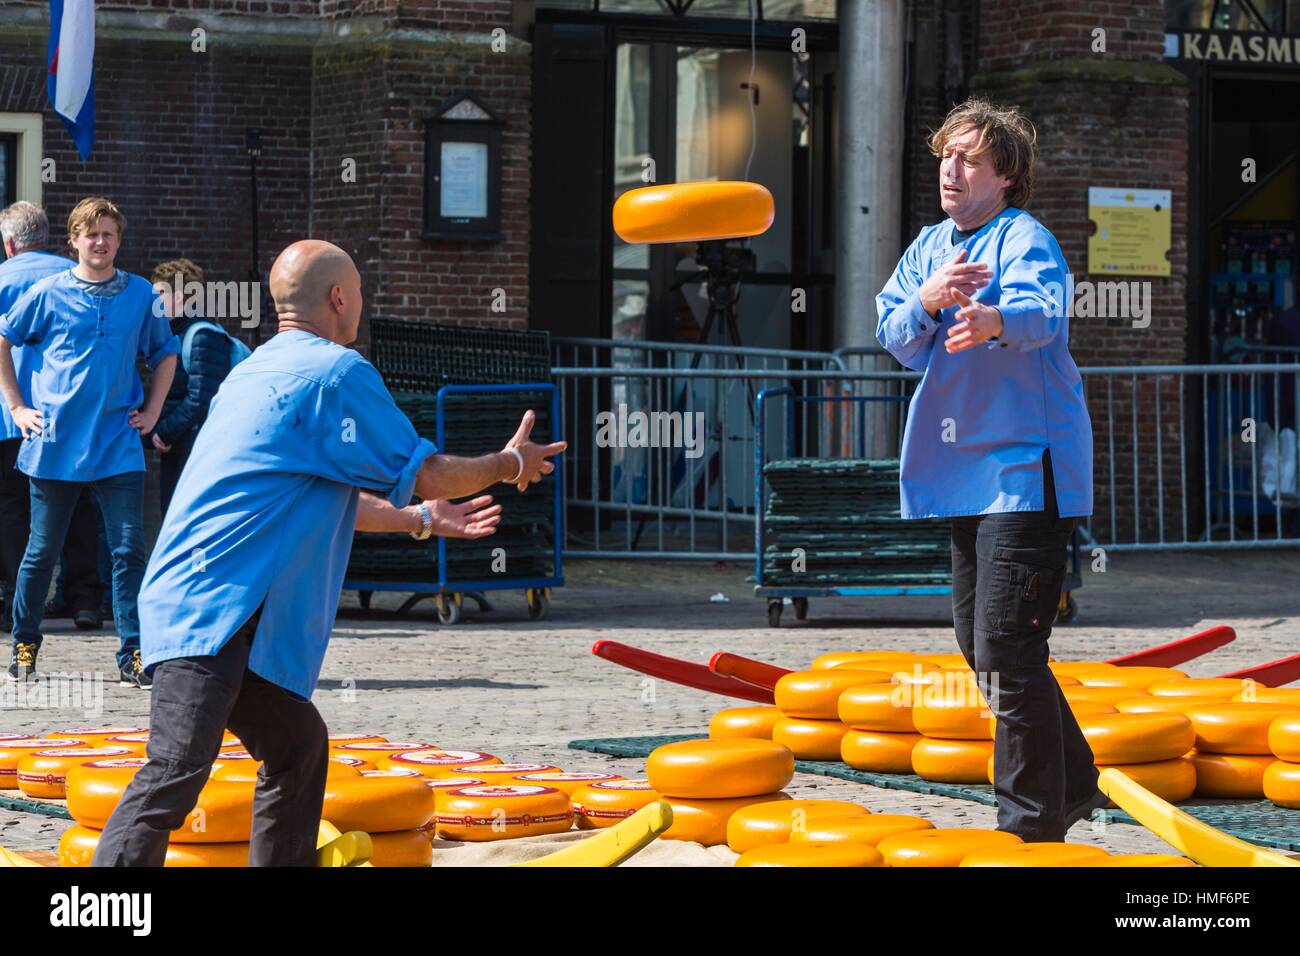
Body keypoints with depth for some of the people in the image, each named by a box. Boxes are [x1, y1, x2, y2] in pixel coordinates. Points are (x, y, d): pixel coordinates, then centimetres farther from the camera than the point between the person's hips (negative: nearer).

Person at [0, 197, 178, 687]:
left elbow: (165, 353, 19)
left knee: (129, 548, -6)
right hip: (56, 442, -1)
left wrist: (151, 411, 9)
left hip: (118, 445, 1)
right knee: (42, 550, 7)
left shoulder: (141, 294, 5)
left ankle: (133, 654, -2)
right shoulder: (49, 293, 0)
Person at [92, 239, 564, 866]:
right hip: (215, 607, -10)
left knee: (298, 745, 22)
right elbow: (422, 473, 1)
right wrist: (507, 464, 19)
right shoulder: (337, 372, -6)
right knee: (177, 771, -22)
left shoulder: (258, 371, 23)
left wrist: (422, 520, 44)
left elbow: (321, 501, 34)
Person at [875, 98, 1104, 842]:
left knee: (1007, 650, -13)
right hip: (967, 470, 9)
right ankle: (1073, 783, 32)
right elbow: (895, 334, 1)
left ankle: (1032, 823, -5)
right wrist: (928, 299, -20)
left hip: (1024, 466, -9)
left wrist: (995, 319, -54)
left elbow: (1043, 310, -32)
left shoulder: (1026, 239, -11)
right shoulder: (930, 248, 13)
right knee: (981, 644, 16)